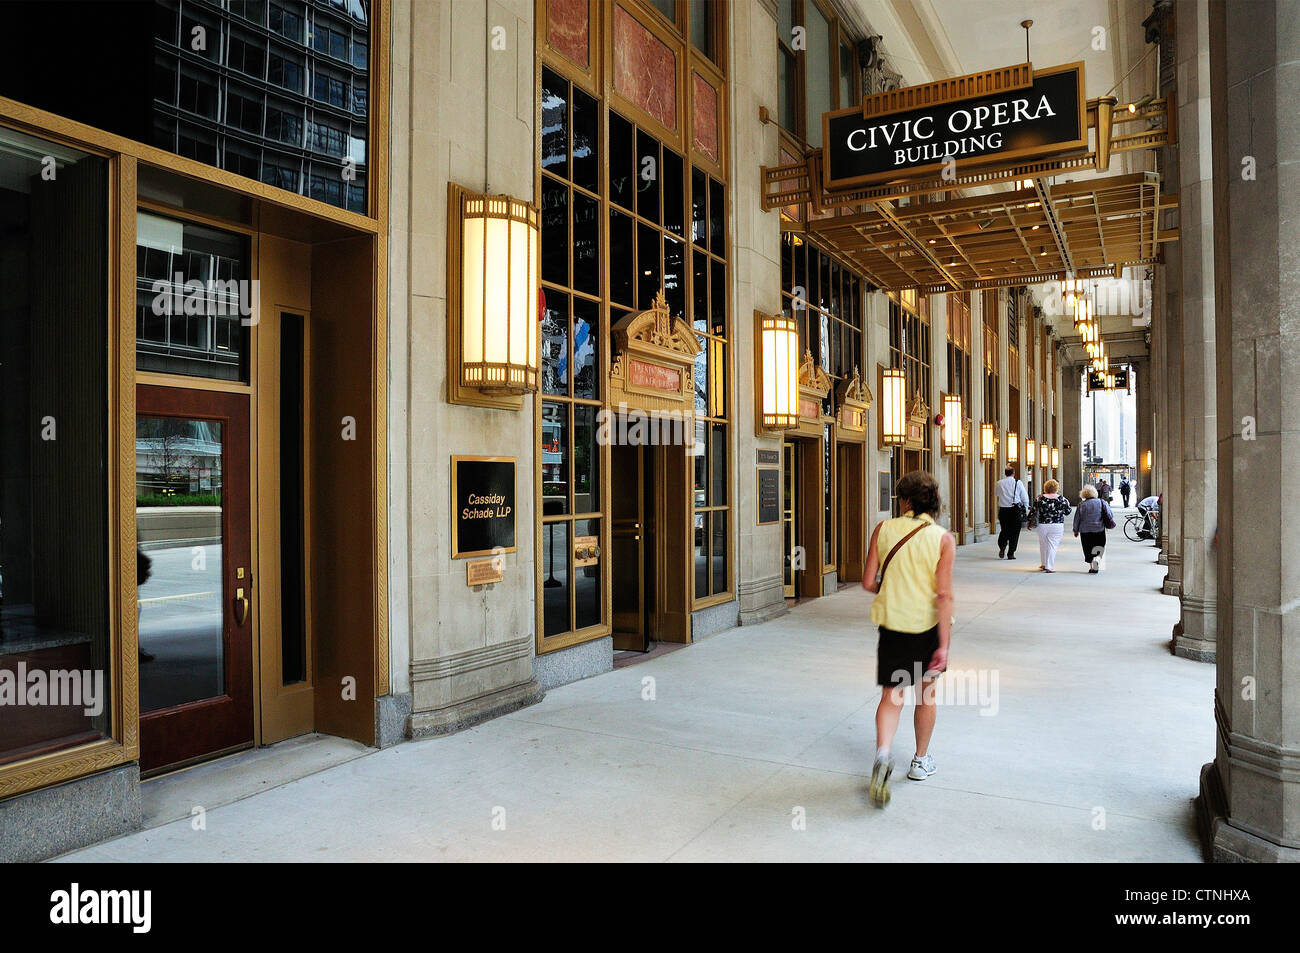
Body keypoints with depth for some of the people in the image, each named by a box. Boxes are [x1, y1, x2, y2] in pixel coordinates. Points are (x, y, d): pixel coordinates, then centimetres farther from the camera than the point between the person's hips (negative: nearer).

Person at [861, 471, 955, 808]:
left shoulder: (884, 530, -5)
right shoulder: (943, 539, -9)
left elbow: (868, 582, -4)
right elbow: (943, 595, -16)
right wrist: (943, 645, -15)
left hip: (892, 623, 0)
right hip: (928, 626, 0)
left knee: (891, 696, 7)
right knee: (926, 692, 19)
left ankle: (883, 753, -18)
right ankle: (921, 761, 34)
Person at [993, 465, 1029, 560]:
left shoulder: (999, 483, 2)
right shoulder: (1018, 483, -4)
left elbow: (996, 493, 22)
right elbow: (1025, 498, 0)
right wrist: (1026, 509, 11)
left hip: (1003, 510, 2)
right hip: (1016, 510, -2)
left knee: (1004, 530, 16)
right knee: (1014, 532, 6)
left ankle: (1002, 547, -6)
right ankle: (1011, 553, 5)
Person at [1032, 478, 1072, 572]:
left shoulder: (1040, 498, -3)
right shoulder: (1061, 499, -4)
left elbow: (1034, 511, 1)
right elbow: (1067, 512, 5)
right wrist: (1067, 504, 23)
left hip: (1043, 525, 1)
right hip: (1057, 525, -1)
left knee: (1043, 544, 16)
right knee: (1052, 545, 1)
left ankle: (1044, 564, 29)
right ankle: (1049, 567, -1)